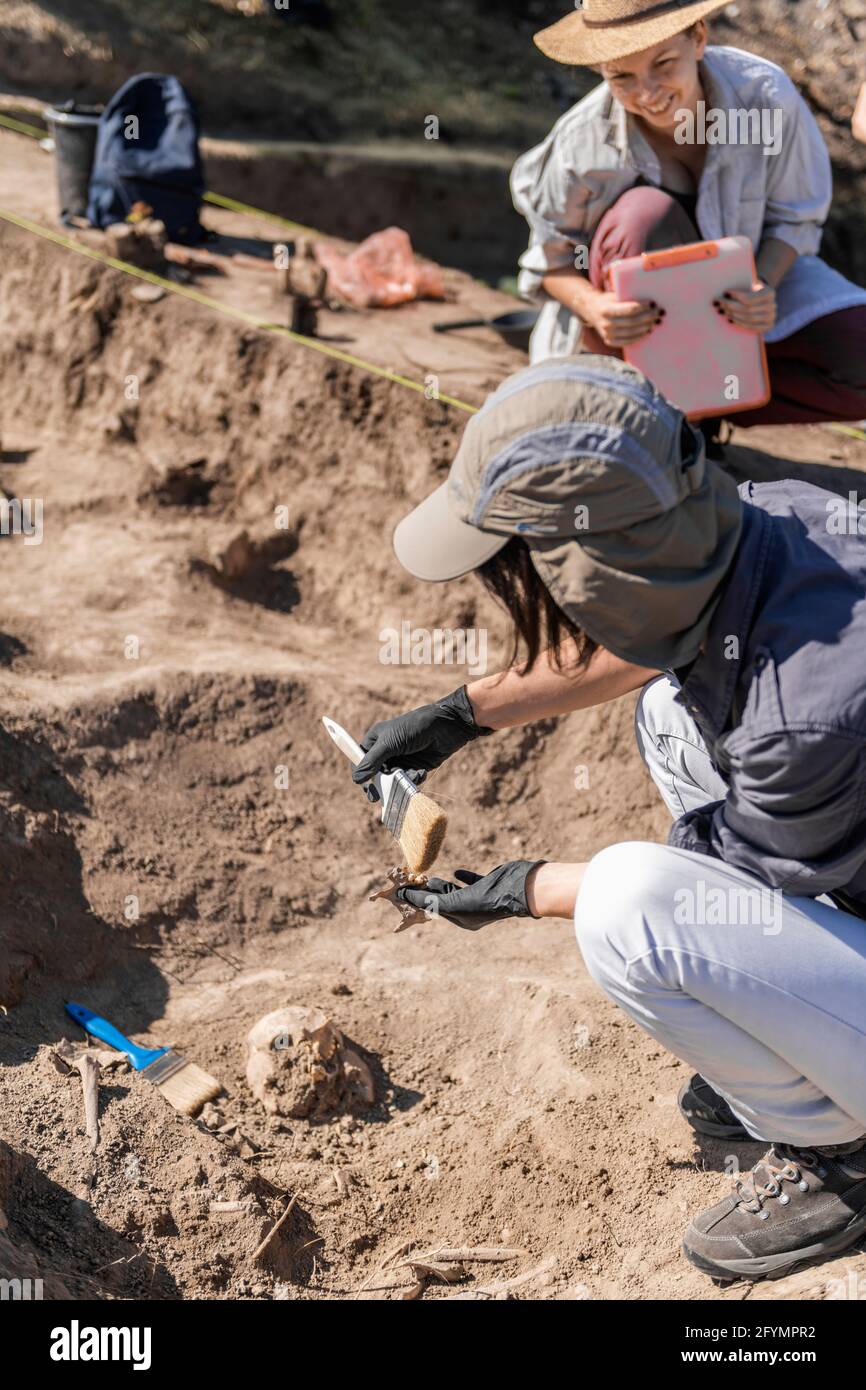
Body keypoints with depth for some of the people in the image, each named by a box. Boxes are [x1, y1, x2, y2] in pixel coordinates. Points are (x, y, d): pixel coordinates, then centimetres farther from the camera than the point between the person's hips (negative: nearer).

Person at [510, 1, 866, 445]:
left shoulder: (765, 95, -23)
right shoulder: (583, 147, -26)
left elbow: (794, 217, -9)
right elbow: (551, 260, -12)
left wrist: (764, 286, -30)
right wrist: (592, 306, -35)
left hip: (744, 277, 2)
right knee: (647, 214, -37)